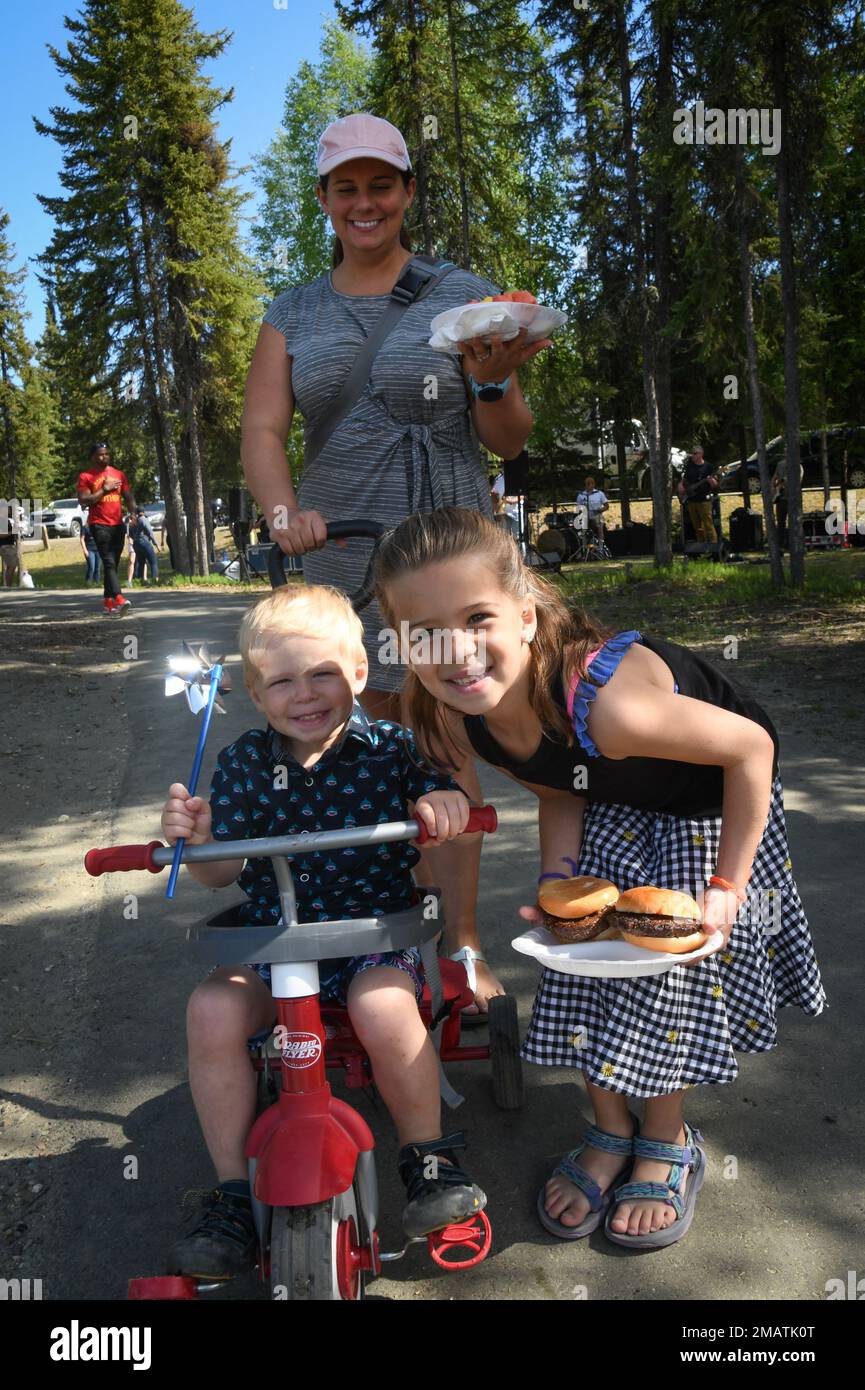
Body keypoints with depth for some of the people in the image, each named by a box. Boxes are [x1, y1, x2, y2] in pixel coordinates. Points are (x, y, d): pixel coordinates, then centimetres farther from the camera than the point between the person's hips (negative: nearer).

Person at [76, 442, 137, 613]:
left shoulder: (119, 474, 15)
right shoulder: (86, 476, 0)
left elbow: (128, 497, 14)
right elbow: (83, 501, -8)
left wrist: (133, 513, -5)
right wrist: (104, 489, -12)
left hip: (118, 524, 5)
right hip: (99, 525, -5)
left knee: (113, 563, 7)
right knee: (109, 562, -16)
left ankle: (107, 601, 14)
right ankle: (118, 599, -29)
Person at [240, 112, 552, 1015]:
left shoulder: (462, 296, 0)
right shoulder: (294, 314, 8)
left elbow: (509, 442, -2)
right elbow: (261, 431, -4)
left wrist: (491, 381, -23)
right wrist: (284, 511, -24)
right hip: (338, 550, 3)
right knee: (383, 725, 12)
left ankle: (464, 941, 5)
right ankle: (417, 881, 31)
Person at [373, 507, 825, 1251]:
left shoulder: (604, 702, -45)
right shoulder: (456, 716, -23)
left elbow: (751, 746, -29)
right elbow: (559, 797, -5)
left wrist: (727, 886, -23)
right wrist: (556, 880, -23)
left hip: (709, 803, -5)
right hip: (612, 808, 5)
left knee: (668, 960, -5)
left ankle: (668, 1143, 23)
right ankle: (610, 1132, 25)